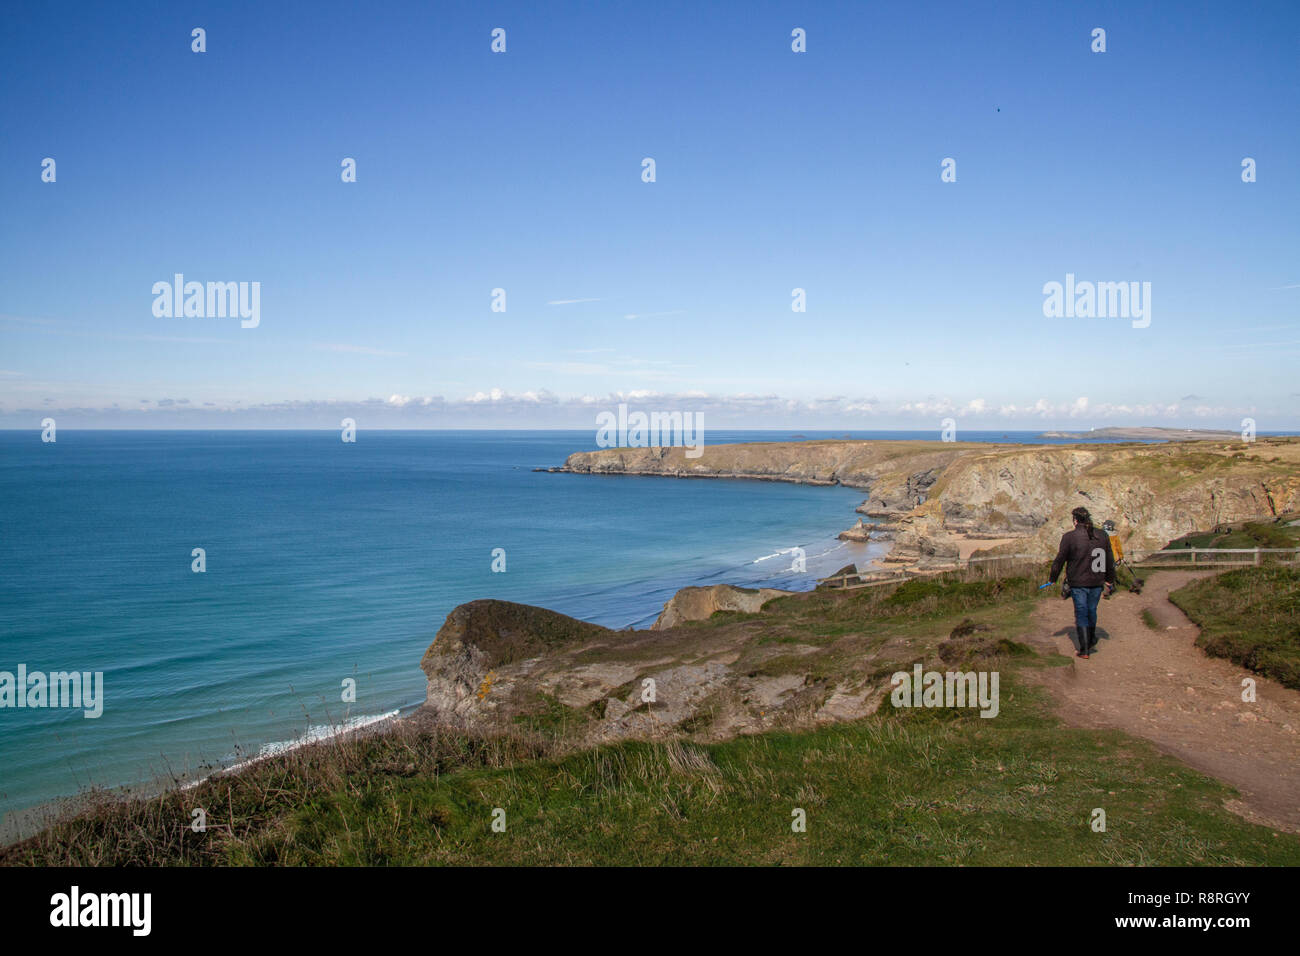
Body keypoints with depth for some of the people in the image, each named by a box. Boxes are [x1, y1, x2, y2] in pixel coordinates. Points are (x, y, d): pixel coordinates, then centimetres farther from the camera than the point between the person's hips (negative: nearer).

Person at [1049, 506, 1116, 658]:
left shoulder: (1069, 537, -12)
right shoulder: (1103, 536, 3)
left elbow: (1059, 560, -6)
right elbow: (1110, 561, 11)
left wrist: (1053, 579, 6)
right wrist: (1109, 580, 22)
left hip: (1078, 583, -4)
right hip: (1097, 582, 4)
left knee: (1081, 614, 4)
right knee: (1092, 611, 21)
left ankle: (1084, 650, 4)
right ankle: (1092, 642, 36)